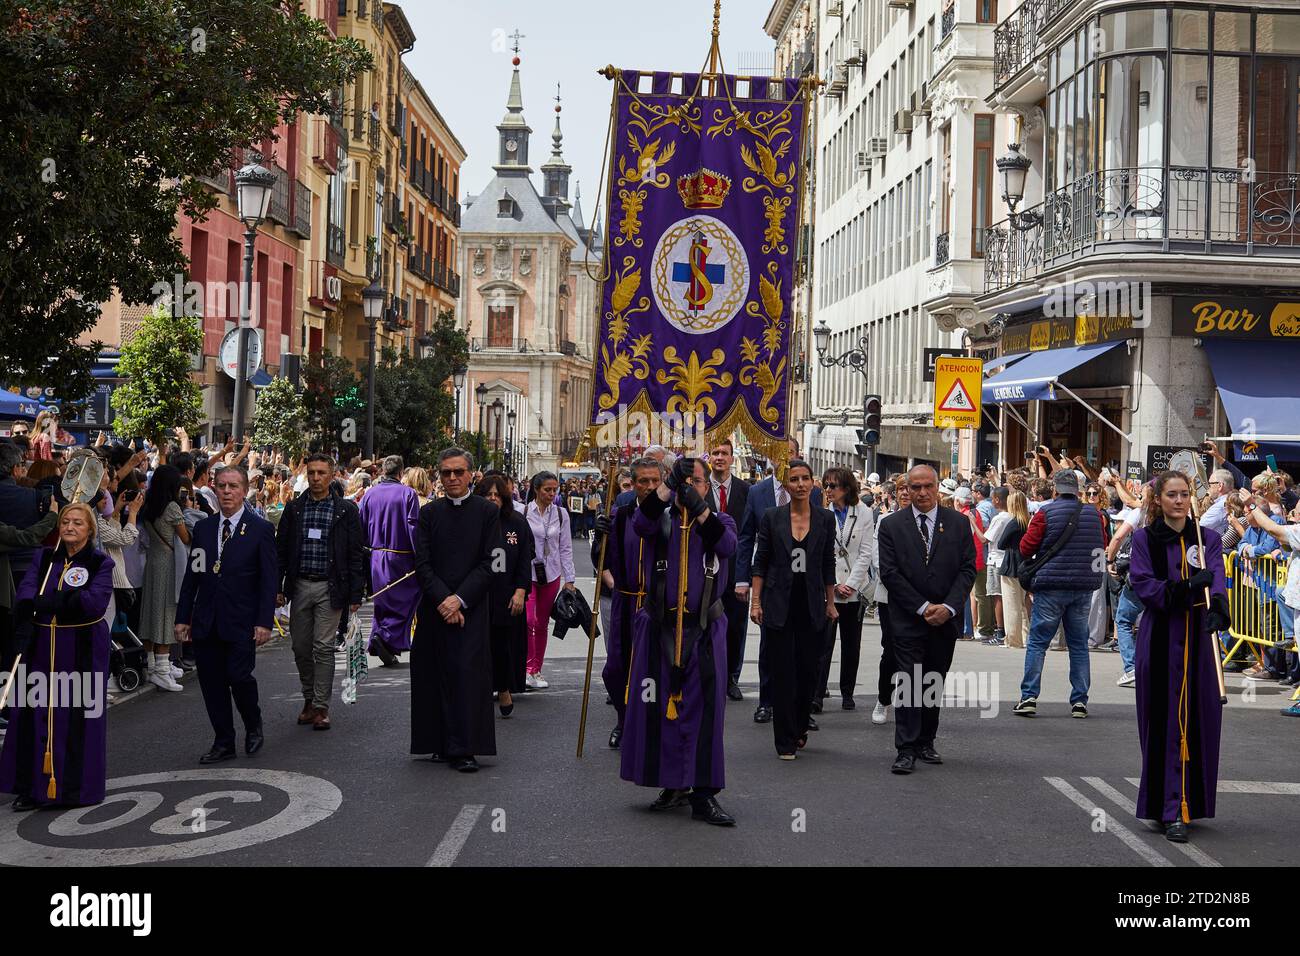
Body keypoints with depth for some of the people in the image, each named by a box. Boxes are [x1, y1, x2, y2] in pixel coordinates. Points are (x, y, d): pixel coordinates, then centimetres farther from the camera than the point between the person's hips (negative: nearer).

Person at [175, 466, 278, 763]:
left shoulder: (261, 529, -3)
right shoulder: (203, 528, 10)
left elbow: (269, 580, -5)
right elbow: (192, 575, 12)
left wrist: (264, 622, -12)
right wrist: (183, 617, 7)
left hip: (241, 623, -4)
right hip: (206, 623, 4)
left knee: (239, 677, -11)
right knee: (211, 683, 6)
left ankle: (253, 727, 17)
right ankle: (223, 743, 18)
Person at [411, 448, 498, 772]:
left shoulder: (488, 512, 1)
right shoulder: (429, 513, 8)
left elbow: (488, 563, -4)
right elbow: (422, 563, 2)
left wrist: (459, 599, -11)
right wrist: (442, 599, -10)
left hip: (472, 608, -2)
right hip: (435, 607, 3)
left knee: (468, 673, -8)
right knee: (437, 675, 4)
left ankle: (465, 748, -5)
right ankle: (442, 744, 14)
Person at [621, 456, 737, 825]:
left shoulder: (720, 521, 10)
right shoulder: (663, 519, 8)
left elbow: (727, 546, -15)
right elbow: (641, 524, -17)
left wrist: (699, 509, -29)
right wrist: (669, 485, -29)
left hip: (704, 630, 0)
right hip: (661, 627, 1)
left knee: (704, 709, -4)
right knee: (662, 708, 4)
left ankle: (704, 794, 0)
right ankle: (673, 784, 18)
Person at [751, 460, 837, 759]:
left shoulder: (825, 519, 5)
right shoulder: (772, 517, 1)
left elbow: (828, 565, 11)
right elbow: (760, 562, 2)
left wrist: (830, 602, 10)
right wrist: (755, 601, -4)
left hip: (812, 605, 2)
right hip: (780, 605, -2)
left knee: (810, 670, 4)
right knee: (783, 672, -1)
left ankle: (799, 728, 27)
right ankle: (786, 741, 6)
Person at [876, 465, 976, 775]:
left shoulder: (958, 523, 5)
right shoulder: (891, 525, 0)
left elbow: (968, 569, 2)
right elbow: (889, 572, -6)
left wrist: (949, 607, -12)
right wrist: (923, 608, -11)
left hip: (945, 620, 2)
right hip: (907, 619, -2)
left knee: (935, 684, 9)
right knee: (908, 684, -7)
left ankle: (926, 743, 20)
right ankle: (906, 750, -5)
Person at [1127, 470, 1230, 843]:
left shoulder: (1208, 539, 9)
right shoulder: (1145, 539, 4)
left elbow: (1216, 578, -9)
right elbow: (1142, 584, -8)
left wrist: (1217, 606, -30)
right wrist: (1184, 589, -24)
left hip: (1198, 640, 2)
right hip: (1159, 640, -2)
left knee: (1198, 722, 1)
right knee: (1164, 723, -4)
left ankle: (1185, 804, 14)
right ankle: (1172, 811, -1)